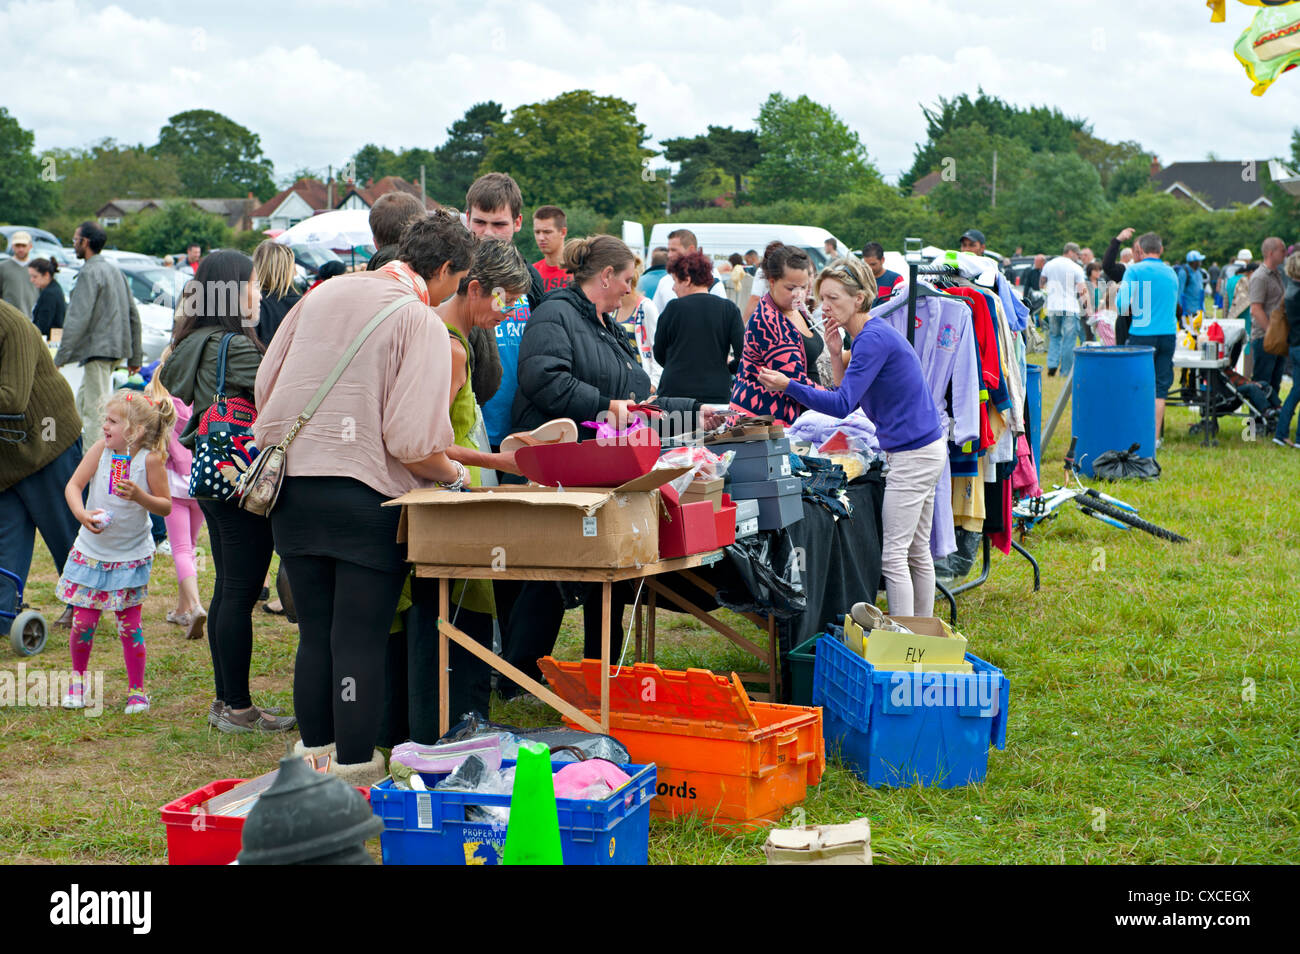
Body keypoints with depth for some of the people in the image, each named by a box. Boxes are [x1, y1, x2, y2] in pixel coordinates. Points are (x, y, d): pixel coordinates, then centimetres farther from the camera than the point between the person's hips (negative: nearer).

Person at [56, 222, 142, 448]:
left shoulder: (90, 272, -12)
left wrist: (60, 357, -18)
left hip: (98, 350, -10)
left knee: (94, 410, -9)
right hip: (116, 350, 10)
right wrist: (135, 356, 22)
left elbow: (78, 318, -19)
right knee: (82, 404, 19)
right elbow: (134, 315, 19)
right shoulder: (115, 270, 16)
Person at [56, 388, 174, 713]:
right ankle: (77, 678, 29)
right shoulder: (101, 448, -10)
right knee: (83, 621, 3)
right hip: (92, 549, 2)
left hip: (131, 555, -2)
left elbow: (166, 506, -11)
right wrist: (82, 514, -29)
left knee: (129, 625, 0)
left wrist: (139, 496, -29)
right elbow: (73, 485, -11)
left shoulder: (150, 459, -15)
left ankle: (137, 690, 16)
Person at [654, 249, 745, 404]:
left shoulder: (674, 308, -2)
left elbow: (659, 355, 7)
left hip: (675, 391, -1)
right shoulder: (729, 309, 1)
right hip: (717, 395, 1)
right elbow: (744, 354, -4)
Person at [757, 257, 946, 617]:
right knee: (917, 551, 16)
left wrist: (788, 386, -27)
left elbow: (843, 404, -23)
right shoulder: (868, 336, 12)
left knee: (893, 555, -7)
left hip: (914, 453, -11)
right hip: (926, 448, 11)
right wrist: (836, 354, 1)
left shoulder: (874, 339, -19)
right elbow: (850, 399, 13)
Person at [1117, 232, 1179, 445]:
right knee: (1160, 387, 5)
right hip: (1169, 333, 4)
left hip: (1142, 334, -4)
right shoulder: (1171, 273, 12)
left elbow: (1122, 303, -12)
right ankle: (1156, 437, 5)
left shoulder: (1134, 270, -5)